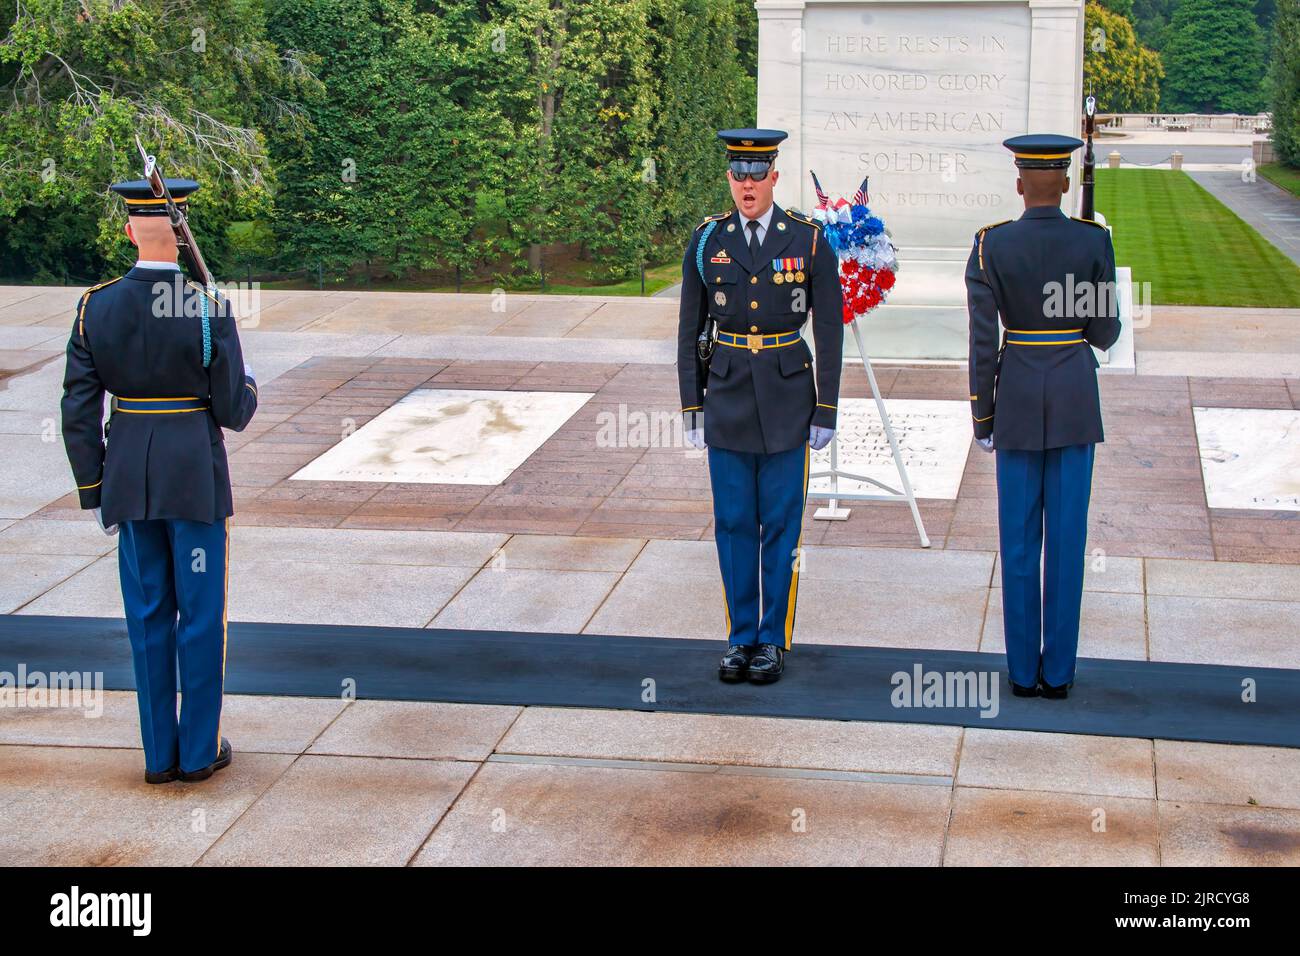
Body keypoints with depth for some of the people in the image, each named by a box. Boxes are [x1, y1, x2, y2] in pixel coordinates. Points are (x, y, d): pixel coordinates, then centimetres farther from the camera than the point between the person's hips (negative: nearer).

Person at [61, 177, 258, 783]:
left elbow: (78, 412, -2)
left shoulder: (95, 306, -4)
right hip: (197, 480, -3)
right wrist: (247, 385, 13)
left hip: (129, 479, 3)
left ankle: (159, 754, 19)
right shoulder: (208, 311, -15)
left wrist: (94, 493, 8)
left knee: (149, 617, 13)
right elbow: (235, 413, -10)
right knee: (201, 615, 8)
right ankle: (200, 751, 16)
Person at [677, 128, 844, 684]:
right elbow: (690, 329, 5)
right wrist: (692, 406, 1)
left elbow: (830, 331, -2)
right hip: (727, 399, 2)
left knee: (781, 526, 4)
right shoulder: (707, 241, 0)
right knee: (733, 524, 7)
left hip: (788, 399, -1)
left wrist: (826, 410, -5)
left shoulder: (809, 241, -5)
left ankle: (774, 639, 16)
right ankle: (740, 636, 19)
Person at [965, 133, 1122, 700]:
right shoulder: (1093, 240, -6)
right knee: (1067, 538, 7)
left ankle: (1023, 671, 12)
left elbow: (982, 340, -7)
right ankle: (1058, 671, 12)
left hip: (1017, 400, 0)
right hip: (1076, 401, 0)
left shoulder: (991, 245, -7)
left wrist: (982, 415, 2)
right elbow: (1106, 332, -2)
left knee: (1019, 540, 8)